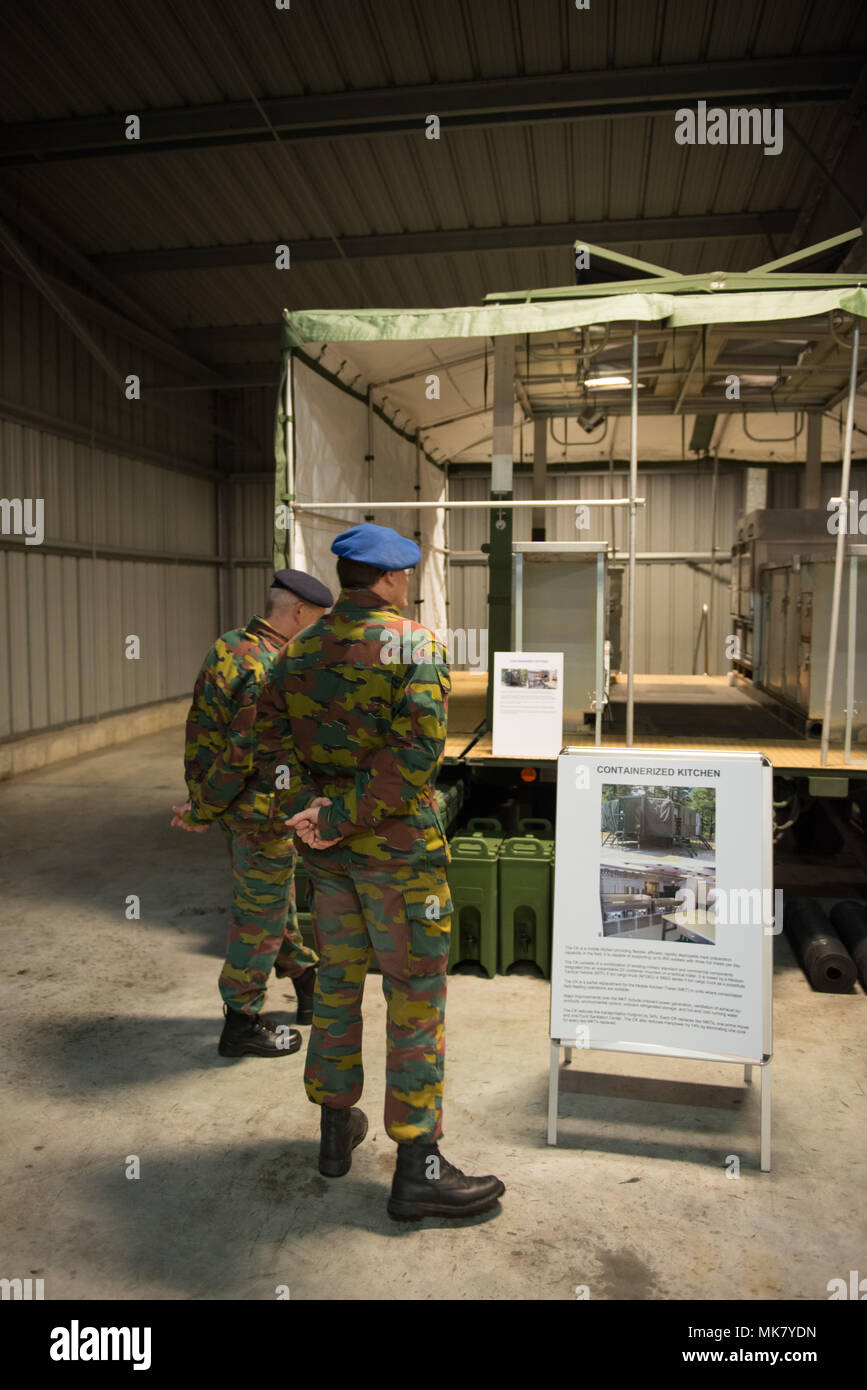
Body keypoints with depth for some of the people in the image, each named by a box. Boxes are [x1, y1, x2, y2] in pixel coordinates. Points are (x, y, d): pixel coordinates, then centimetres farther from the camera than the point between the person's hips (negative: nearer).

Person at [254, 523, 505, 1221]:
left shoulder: (298, 651, 7)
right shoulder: (416, 645, -12)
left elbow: (270, 738, 3)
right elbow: (417, 751, -23)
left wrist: (305, 809, -6)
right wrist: (344, 817, -19)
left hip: (328, 850, 7)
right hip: (397, 847, -6)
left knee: (337, 980, 19)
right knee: (416, 997, 3)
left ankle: (337, 1127, 35)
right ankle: (417, 1168, 12)